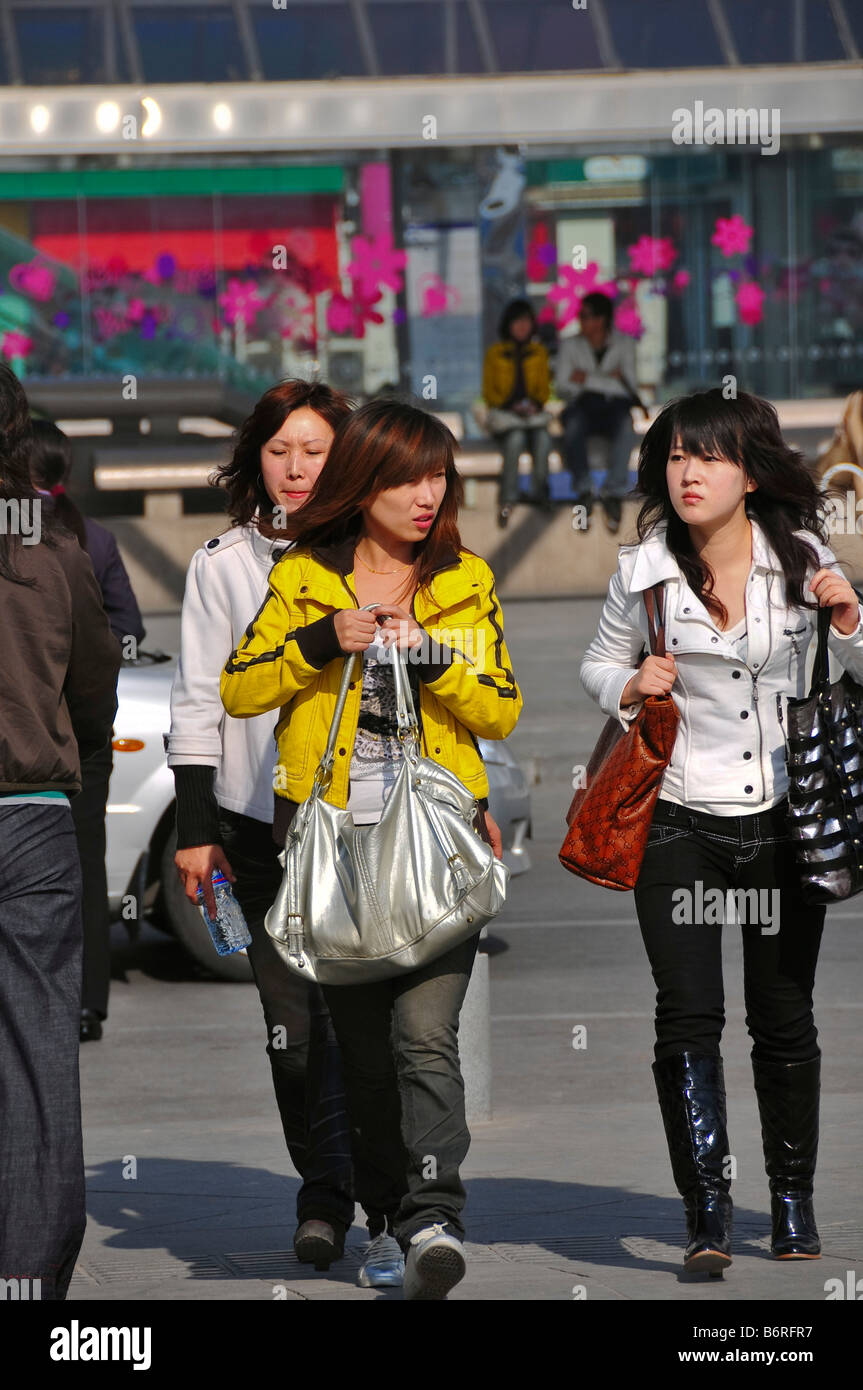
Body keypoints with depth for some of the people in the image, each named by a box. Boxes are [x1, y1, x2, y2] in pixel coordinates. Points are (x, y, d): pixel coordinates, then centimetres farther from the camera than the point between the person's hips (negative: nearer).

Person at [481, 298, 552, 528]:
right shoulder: (495, 353, 10)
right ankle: (508, 498, -37)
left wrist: (535, 403, -6)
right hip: (504, 413, -2)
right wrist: (511, 405, -10)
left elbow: (544, 388, 17)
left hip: (533, 412, 2)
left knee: (542, 438, -34)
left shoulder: (538, 352, 18)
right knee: (516, 438, -37)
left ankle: (540, 491, -27)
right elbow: (489, 392, 7)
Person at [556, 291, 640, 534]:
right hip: (581, 406, 1)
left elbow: (628, 385, -1)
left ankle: (613, 492, -40)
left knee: (625, 423, -38)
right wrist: (607, 379, -5)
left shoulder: (623, 344, 11)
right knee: (573, 424, -37)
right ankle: (583, 489, -36)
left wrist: (588, 380, -4)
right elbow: (563, 386, 2)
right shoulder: (571, 345, 14)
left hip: (613, 407, -1)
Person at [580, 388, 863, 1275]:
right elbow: (599, 663, 14)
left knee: (784, 1018, 9)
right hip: (679, 822, -1)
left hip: (783, 818, 1)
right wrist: (630, 687, -7)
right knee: (688, 1016, -9)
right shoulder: (644, 571, -1)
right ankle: (706, 1213, -7)